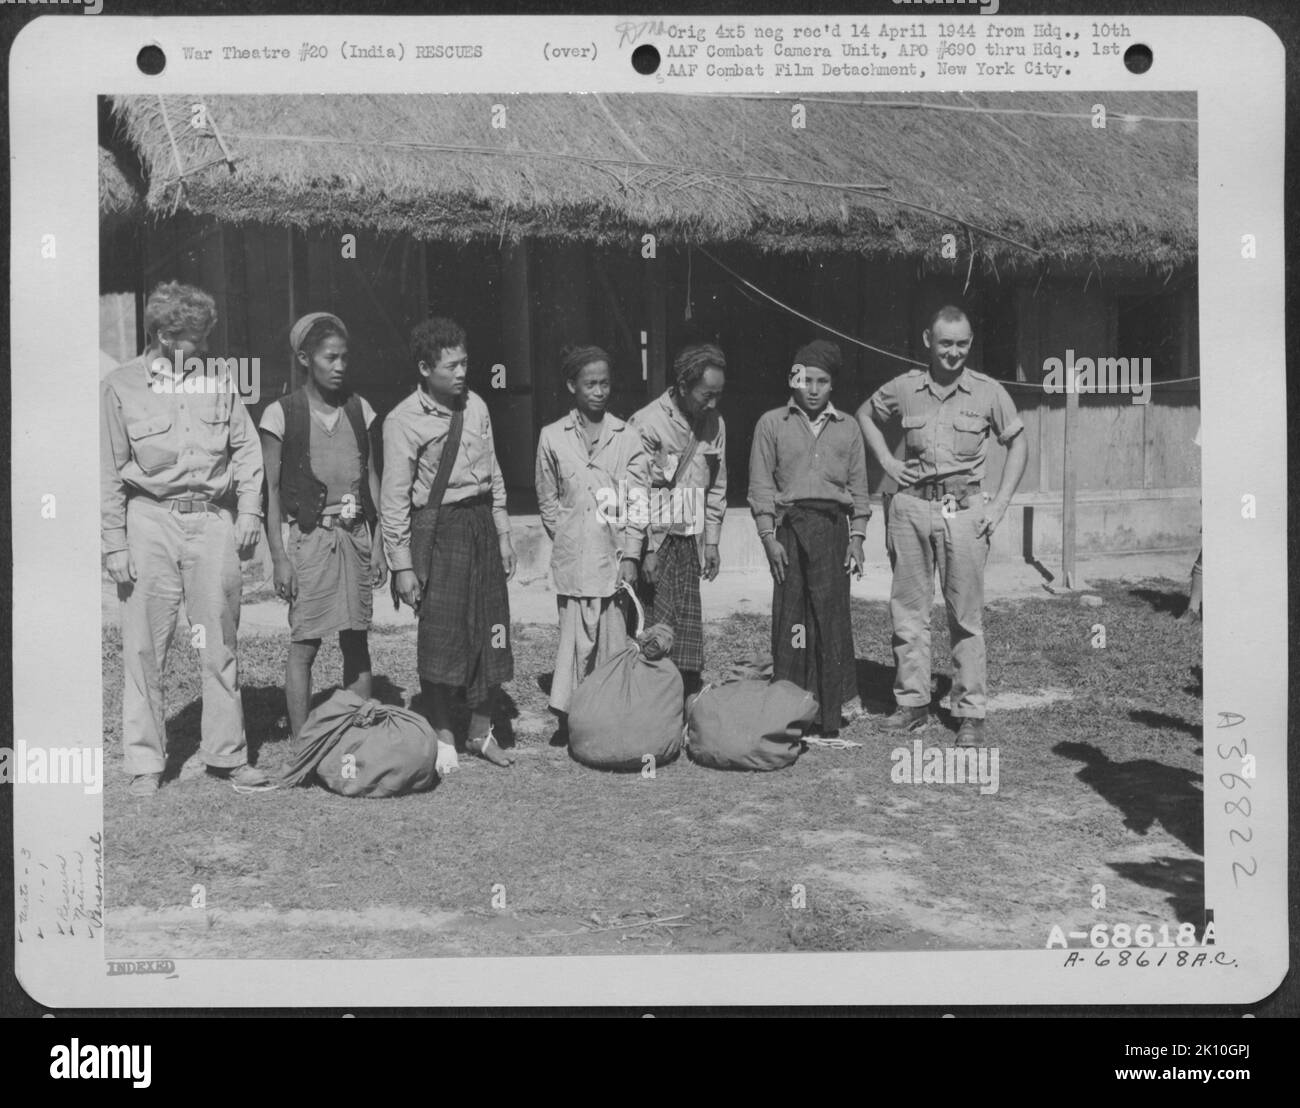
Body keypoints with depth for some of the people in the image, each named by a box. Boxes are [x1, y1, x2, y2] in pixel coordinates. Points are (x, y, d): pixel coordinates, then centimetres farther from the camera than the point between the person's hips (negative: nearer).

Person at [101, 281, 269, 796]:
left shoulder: (218, 379, 10)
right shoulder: (122, 386, 2)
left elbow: (246, 449, 13)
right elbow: (108, 472, 2)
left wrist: (250, 512, 3)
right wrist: (114, 543, -3)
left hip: (213, 521, 2)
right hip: (151, 521, -2)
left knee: (220, 644, 5)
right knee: (145, 647, 0)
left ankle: (226, 753, 16)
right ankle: (145, 763, 10)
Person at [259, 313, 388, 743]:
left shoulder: (358, 409, 8)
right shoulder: (281, 414, -4)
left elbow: (372, 479, 12)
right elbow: (271, 490, -3)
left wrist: (378, 545, 8)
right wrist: (279, 557, -8)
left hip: (356, 536, 4)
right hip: (310, 537, -4)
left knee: (357, 643, 7)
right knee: (304, 644, -3)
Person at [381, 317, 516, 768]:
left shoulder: (475, 406, 7)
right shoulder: (404, 421, -9)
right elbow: (394, 497, -9)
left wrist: (503, 534, 12)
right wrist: (402, 564, -11)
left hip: (481, 522, 5)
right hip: (437, 528, -5)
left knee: (491, 630, 8)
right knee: (443, 633, -3)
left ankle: (481, 731, 22)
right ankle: (442, 738, 12)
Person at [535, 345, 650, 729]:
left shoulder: (627, 437, 6)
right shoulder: (552, 437, 6)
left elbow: (638, 502, 3)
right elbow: (547, 500, 14)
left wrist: (631, 556, -4)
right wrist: (567, 538, 6)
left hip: (615, 557, 0)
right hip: (572, 562, 0)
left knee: (613, 640, 0)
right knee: (575, 638, -4)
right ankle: (569, 716, 3)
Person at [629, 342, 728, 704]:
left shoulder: (714, 424, 8)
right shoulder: (647, 423, -11)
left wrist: (712, 542, 12)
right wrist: (648, 549, -15)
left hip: (689, 541, 6)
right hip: (655, 541, -6)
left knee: (688, 632, 6)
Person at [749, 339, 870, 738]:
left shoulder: (847, 429, 16)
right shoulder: (772, 424, 10)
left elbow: (859, 489, 15)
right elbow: (760, 485, 5)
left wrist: (856, 539, 5)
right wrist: (769, 537, -4)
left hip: (833, 526, 1)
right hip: (790, 524, -1)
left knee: (832, 613, -6)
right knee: (790, 616, -3)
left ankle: (832, 711, -2)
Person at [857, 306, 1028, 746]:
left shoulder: (988, 392, 1)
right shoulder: (903, 389, 5)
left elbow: (1017, 444, 9)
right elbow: (865, 415, 23)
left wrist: (999, 505, 1)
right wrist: (886, 460, 9)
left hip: (965, 509, -2)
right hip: (911, 507, 2)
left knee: (966, 616, -1)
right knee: (908, 610, 6)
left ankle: (971, 713, 5)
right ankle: (912, 702, 17)